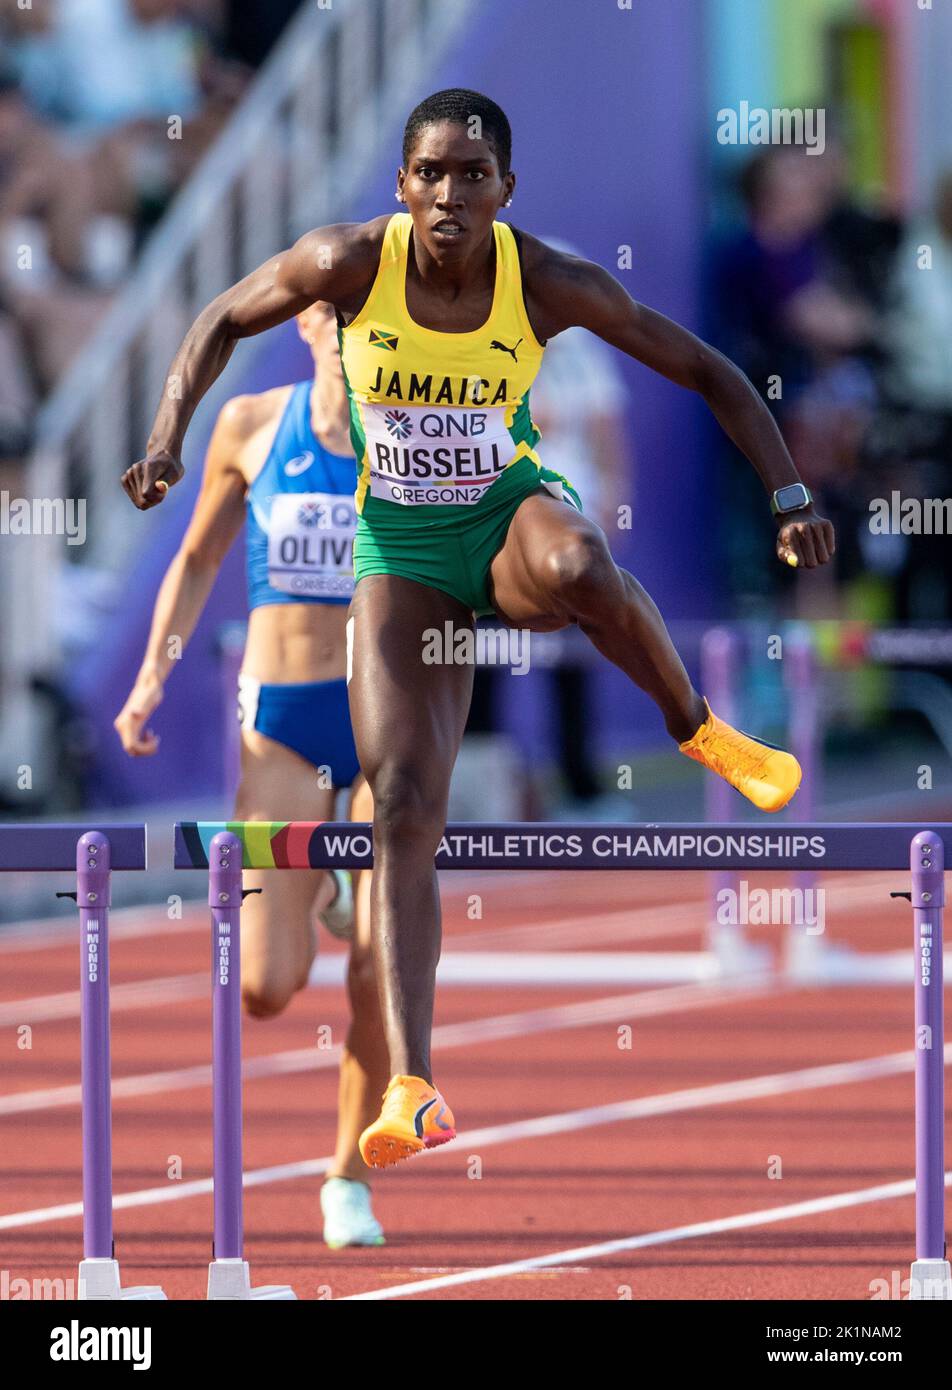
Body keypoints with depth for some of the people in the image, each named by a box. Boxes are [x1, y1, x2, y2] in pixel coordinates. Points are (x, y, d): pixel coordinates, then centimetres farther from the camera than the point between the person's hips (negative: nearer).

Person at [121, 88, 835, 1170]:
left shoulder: (548, 284, -16)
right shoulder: (350, 263, -15)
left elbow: (706, 372, -7)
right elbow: (222, 322, 3)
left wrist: (790, 497, -15)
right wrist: (169, 439, -10)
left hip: (512, 511, -1)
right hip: (401, 554, 1)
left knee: (577, 567, -41)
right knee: (402, 807, -13)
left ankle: (697, 727, -11)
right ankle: (412, 1088, -13)